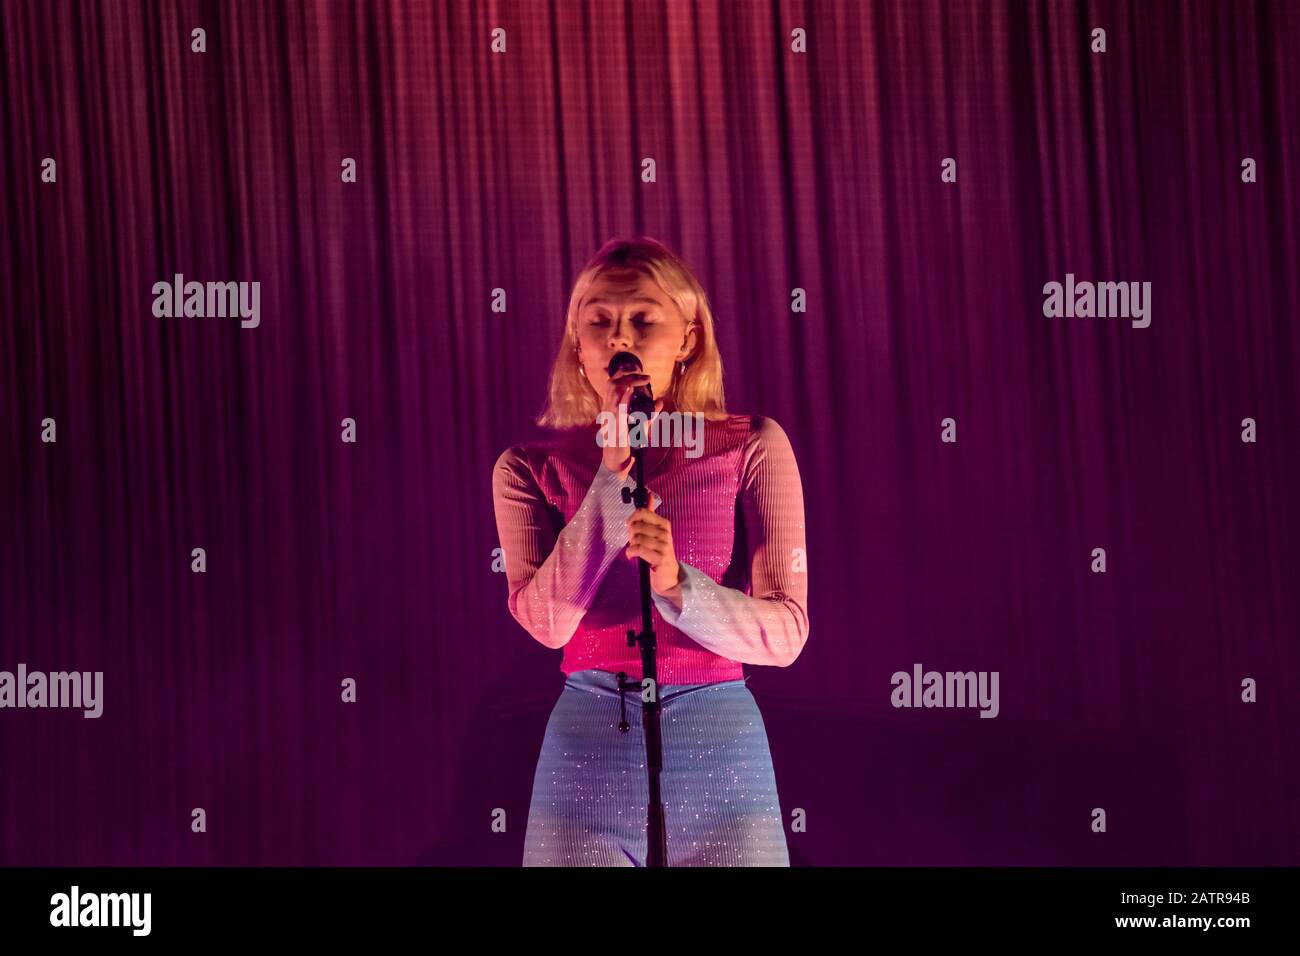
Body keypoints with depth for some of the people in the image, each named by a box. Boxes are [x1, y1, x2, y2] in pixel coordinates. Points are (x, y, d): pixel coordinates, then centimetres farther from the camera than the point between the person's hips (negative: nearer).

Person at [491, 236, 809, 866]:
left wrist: (676, 585, -21)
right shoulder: (530, 466, 3)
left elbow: (785, 633, -5)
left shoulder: (749, 447, 0)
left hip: (719, 749, 0)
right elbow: (546, 620, -11)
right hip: (585, 750, 0)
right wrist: (615, 474, -14)